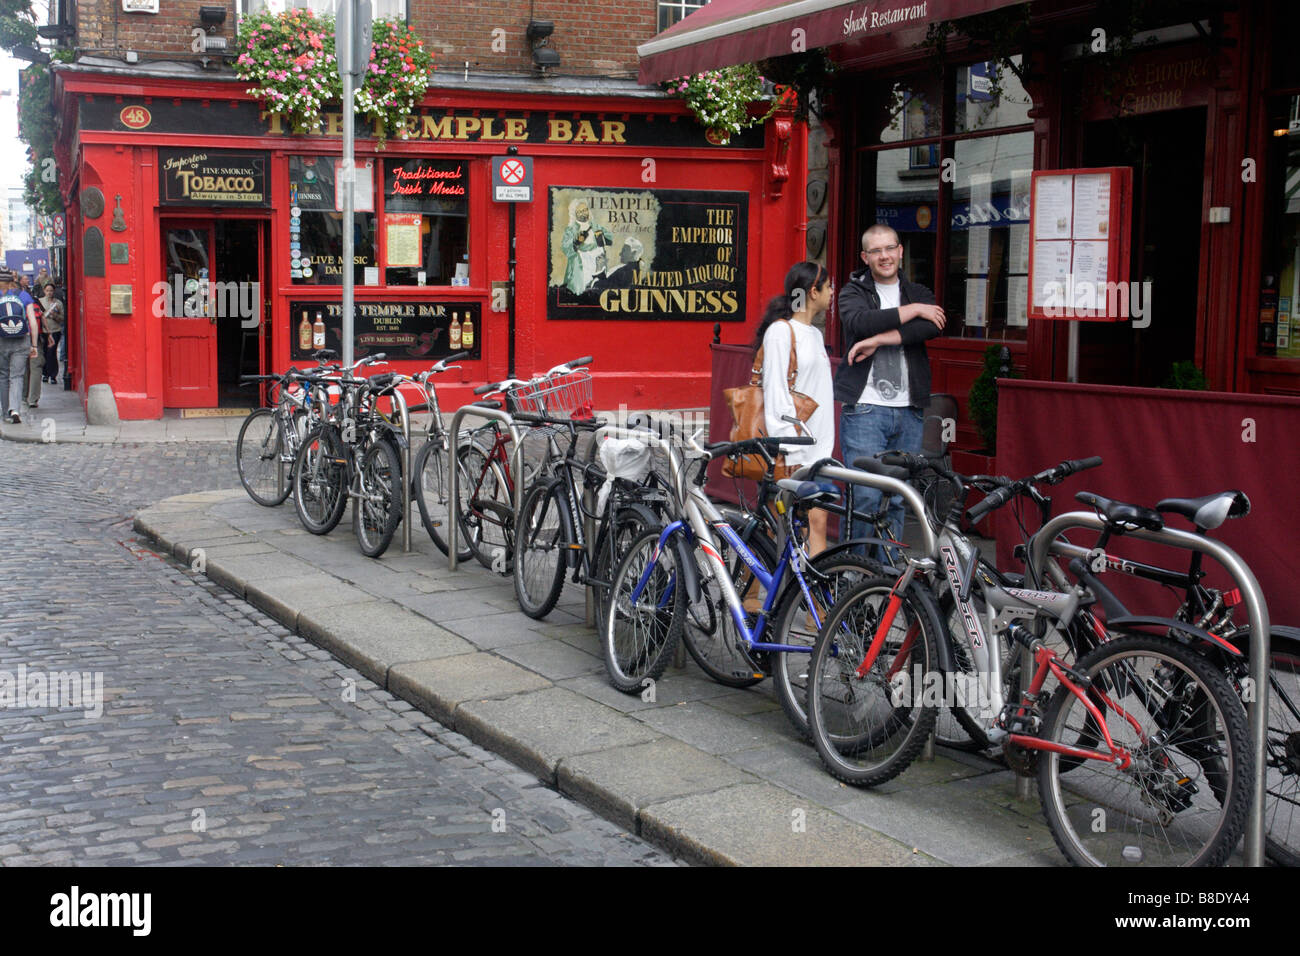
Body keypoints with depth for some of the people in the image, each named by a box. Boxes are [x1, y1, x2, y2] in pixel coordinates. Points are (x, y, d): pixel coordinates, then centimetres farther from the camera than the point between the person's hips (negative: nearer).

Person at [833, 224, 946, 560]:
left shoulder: (920, 294, 14)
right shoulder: (853, 292, 7)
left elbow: (933, 327, -9)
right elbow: (860, 322, -17)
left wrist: (879, 339, -16)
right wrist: (913, 310, -11)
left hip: (909, 412, 4)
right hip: (865, 409, -4)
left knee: (898, 500, 7)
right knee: (865, 497, -10)